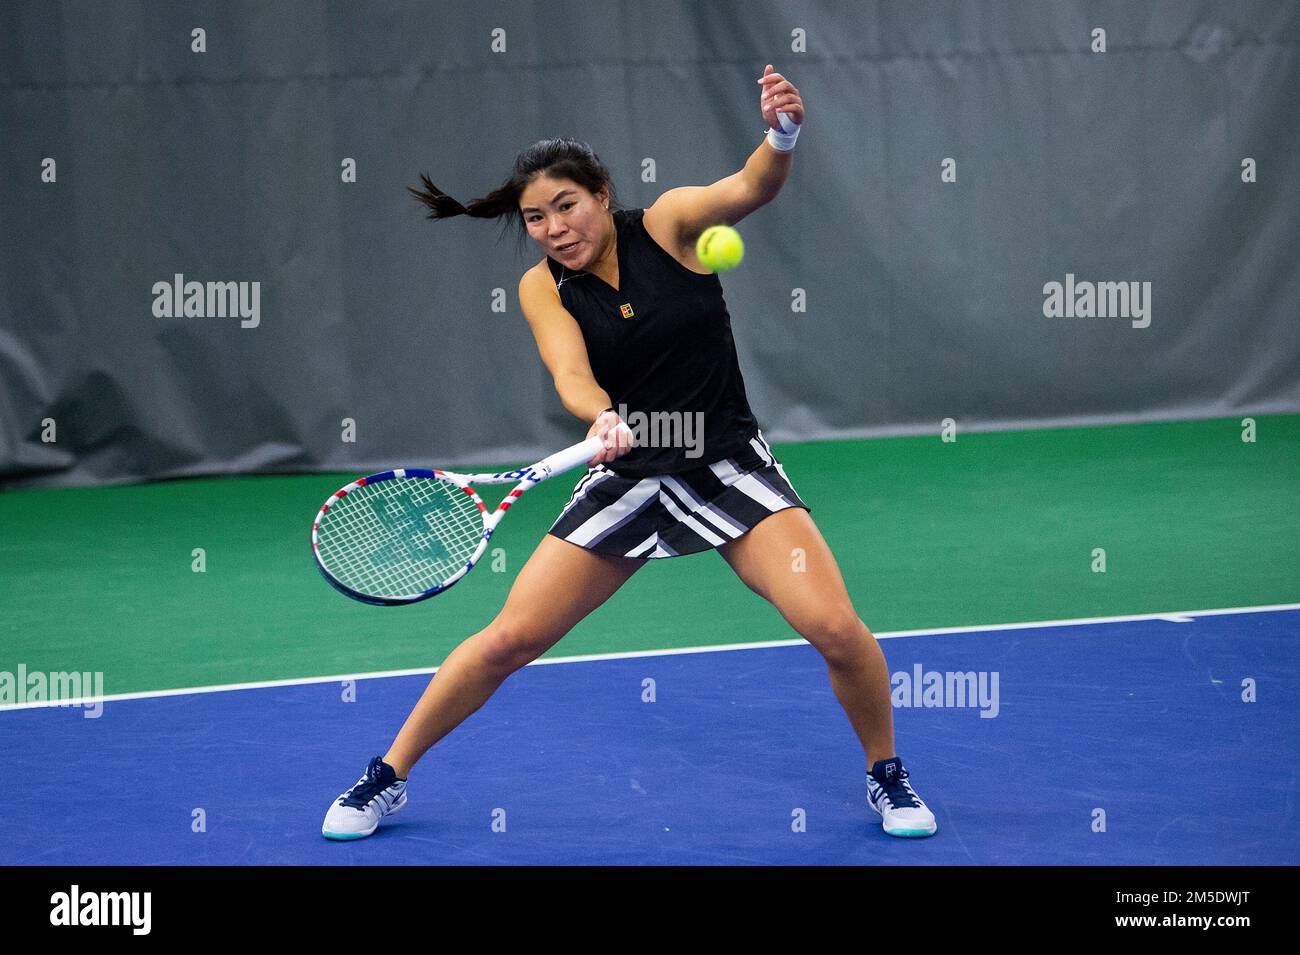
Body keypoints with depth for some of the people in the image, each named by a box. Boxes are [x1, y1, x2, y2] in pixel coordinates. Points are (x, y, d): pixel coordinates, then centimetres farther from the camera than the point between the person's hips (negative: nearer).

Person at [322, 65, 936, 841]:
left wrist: (782, 136, -49)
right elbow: (571, 375, -19)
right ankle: (387, 779, 16)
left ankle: (887, 776, 8)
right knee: (508, 639, -4)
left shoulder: (668, 223, -8)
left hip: (730, 466, -1)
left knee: (836, 627, -19)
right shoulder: (542, 288, -4)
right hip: (629, 479, 1)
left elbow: (749, 190, -26)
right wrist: (603, 420, -42)